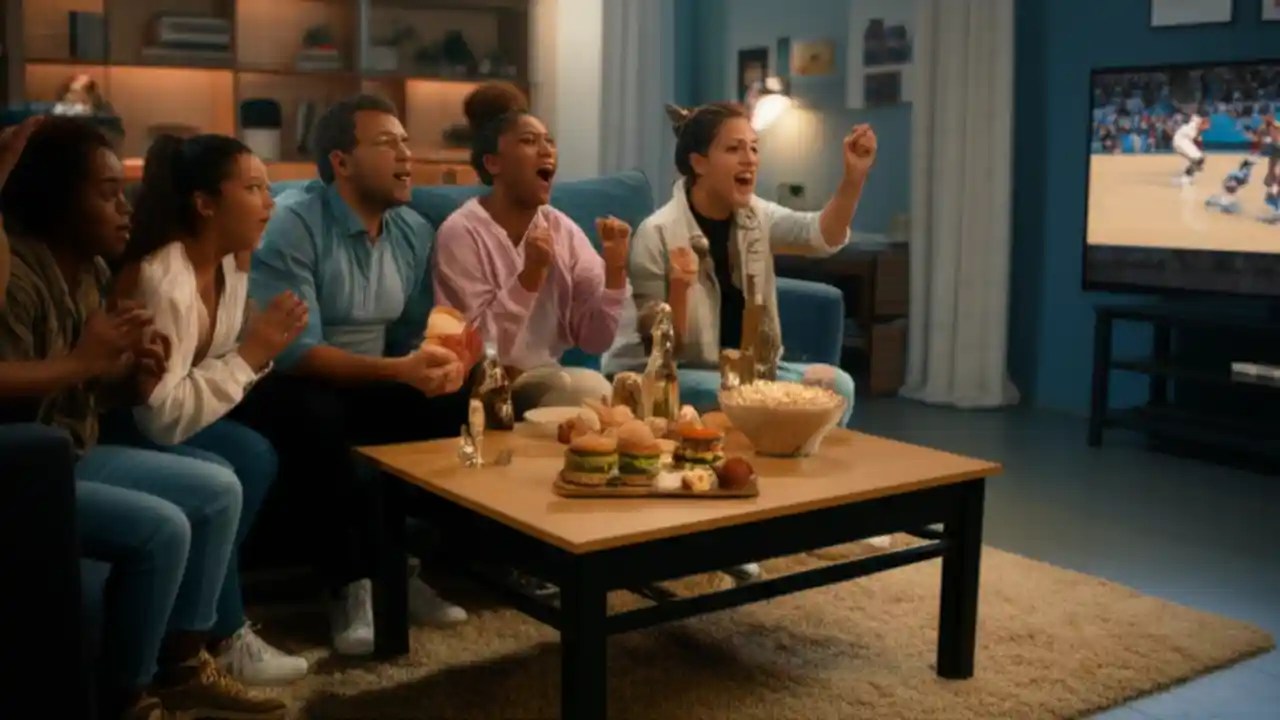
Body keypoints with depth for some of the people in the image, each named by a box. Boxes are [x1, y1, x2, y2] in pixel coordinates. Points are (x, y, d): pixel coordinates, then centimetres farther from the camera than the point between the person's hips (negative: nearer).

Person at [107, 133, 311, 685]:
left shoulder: (230, 265, -2)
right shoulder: (163, 280, -29)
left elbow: (214, 374, 2)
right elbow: (162, 417, -30)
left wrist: (264, 349, -17)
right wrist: (251, 351, -26)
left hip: (144, 419, 9)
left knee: (254, 455, -7)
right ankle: (222, 637, -3)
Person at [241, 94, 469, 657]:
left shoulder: (414, 232, 3)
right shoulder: (294, 228, -17)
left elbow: (414, 333, 6)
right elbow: (295, 352, -24)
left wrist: (439, 361, -20)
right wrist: (398, 371, -36)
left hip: (375, 386, 6)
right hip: (300, 391, -6)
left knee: (461, 407, -19)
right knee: (313, 413, -39)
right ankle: (355, 581, -23)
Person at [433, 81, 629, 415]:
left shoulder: (563, 229, 3)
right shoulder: (461, 233, -11)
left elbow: (594, 341, -1)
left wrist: (614, 270, -15)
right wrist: (530, 275, -26)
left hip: (546, 380, 6)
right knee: (590, 388, -27)